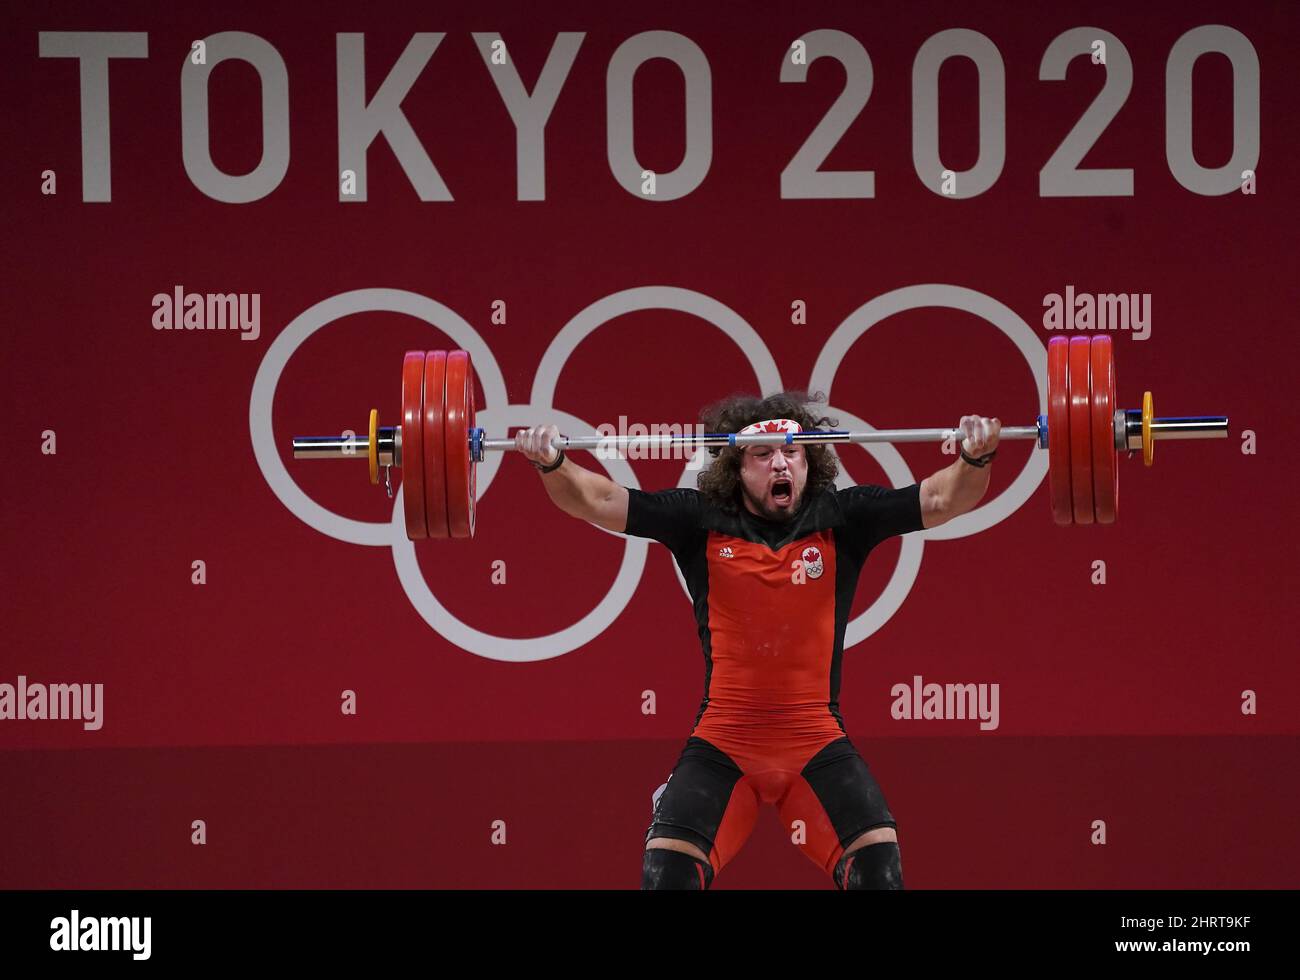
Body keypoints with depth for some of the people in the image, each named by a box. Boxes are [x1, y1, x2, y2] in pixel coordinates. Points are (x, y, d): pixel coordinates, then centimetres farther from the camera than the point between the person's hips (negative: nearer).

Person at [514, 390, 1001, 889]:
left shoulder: (840, 519, 1)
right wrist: (552, 464, -17)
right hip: (722, 746, 0)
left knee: (878, 862, -14)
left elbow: (941, 499, -3)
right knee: (667, 869, -11)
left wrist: (975, 458, -21)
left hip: (817, 744, 0)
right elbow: (599, 501, -1)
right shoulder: (702, 521, 0)